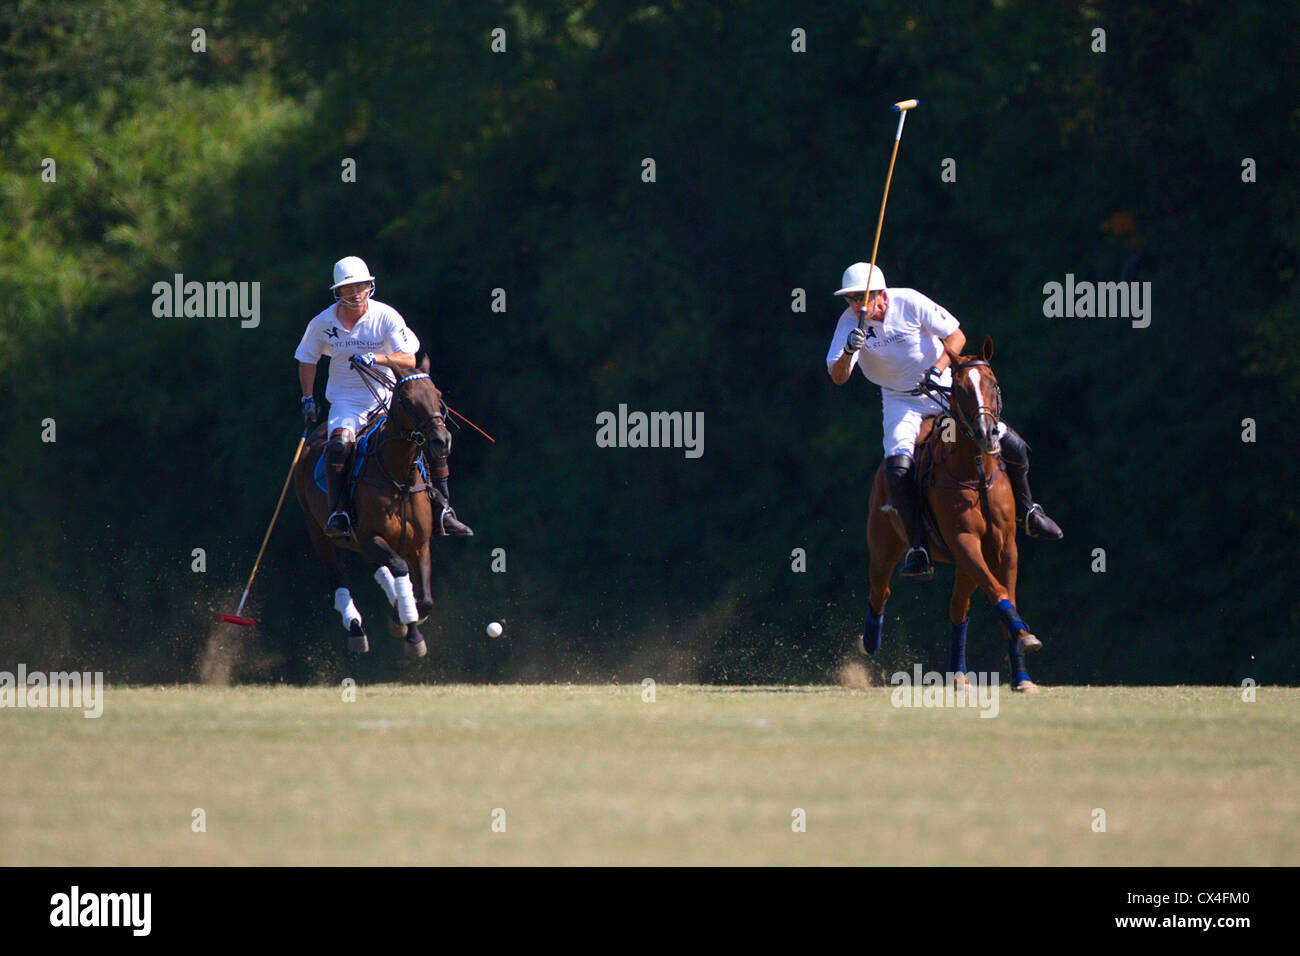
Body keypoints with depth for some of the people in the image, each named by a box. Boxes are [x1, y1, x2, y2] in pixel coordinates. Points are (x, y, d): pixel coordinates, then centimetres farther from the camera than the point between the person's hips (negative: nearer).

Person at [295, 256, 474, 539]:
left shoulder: (386, 316, -8)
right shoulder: (323, 323, -3)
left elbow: (409, 359, -15)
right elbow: (306, 359, 14)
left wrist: (375, 358, -30)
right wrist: (307, 400, 8)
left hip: (386, 398, 1)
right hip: (346, 402, -1)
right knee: (339, 443, -32)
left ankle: (443, 511, -2)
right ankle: (337, 512, -26)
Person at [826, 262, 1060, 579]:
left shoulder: (910, 303, -18)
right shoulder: (850, 322, -13)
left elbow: (956, 336, -11)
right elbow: (838, 377, -18)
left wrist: (936, 370, -26)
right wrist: (849, 351, -38)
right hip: (900, 401, 0)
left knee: (1013, 447, -7)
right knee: (897, 469, -28)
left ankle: (1027, 513, 21)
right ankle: (917, 550, -21)